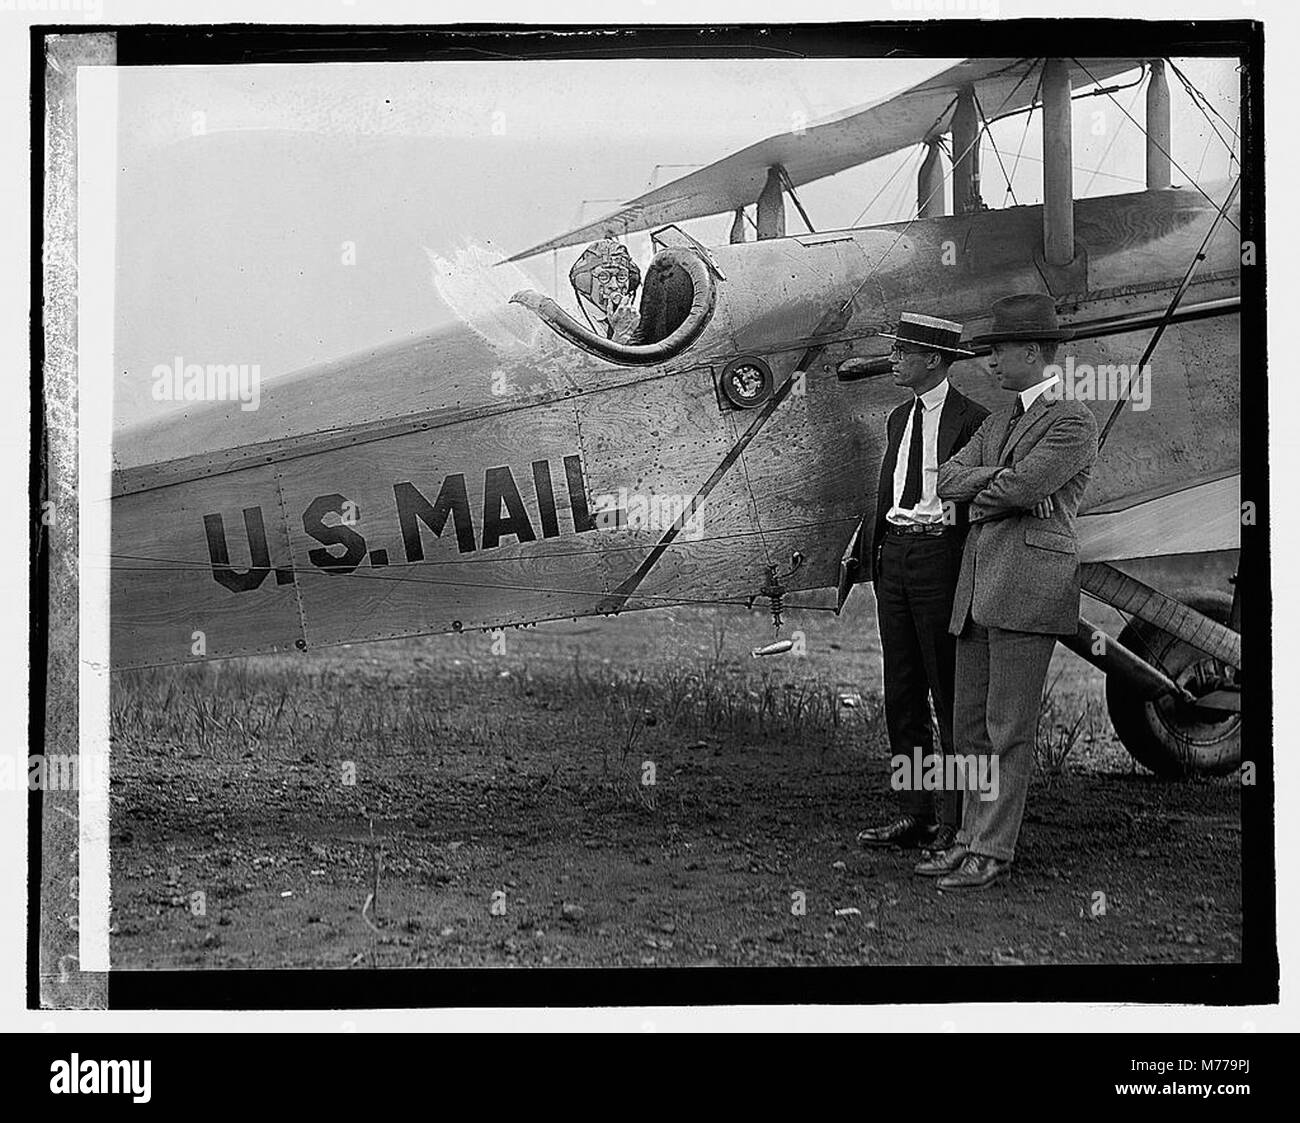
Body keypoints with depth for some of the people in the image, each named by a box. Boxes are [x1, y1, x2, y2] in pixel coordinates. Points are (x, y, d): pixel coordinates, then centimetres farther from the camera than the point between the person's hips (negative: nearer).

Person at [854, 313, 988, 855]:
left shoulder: (972, 420, -6)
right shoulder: (899, 419, 17)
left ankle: (953, 820, 5)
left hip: (942, 554, -7)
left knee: (950, 694, -1)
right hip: (894, 554, 8)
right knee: (902, 693, 10)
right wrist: (879, 558, 15)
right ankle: (914, 812, 17)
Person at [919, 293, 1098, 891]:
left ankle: (993, 853, 0)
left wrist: (978, 490, 3)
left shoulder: (1073, 422, -4)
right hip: (977, 585, 8)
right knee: (971, 725, 10)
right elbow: (948, 480, 11)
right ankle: (972, 838, 18)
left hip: (1029, 582, -8)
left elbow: (1021, 487, -16)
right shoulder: (1000, 421, 23)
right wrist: (999, 478, -5)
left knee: (1008, 727, -5)